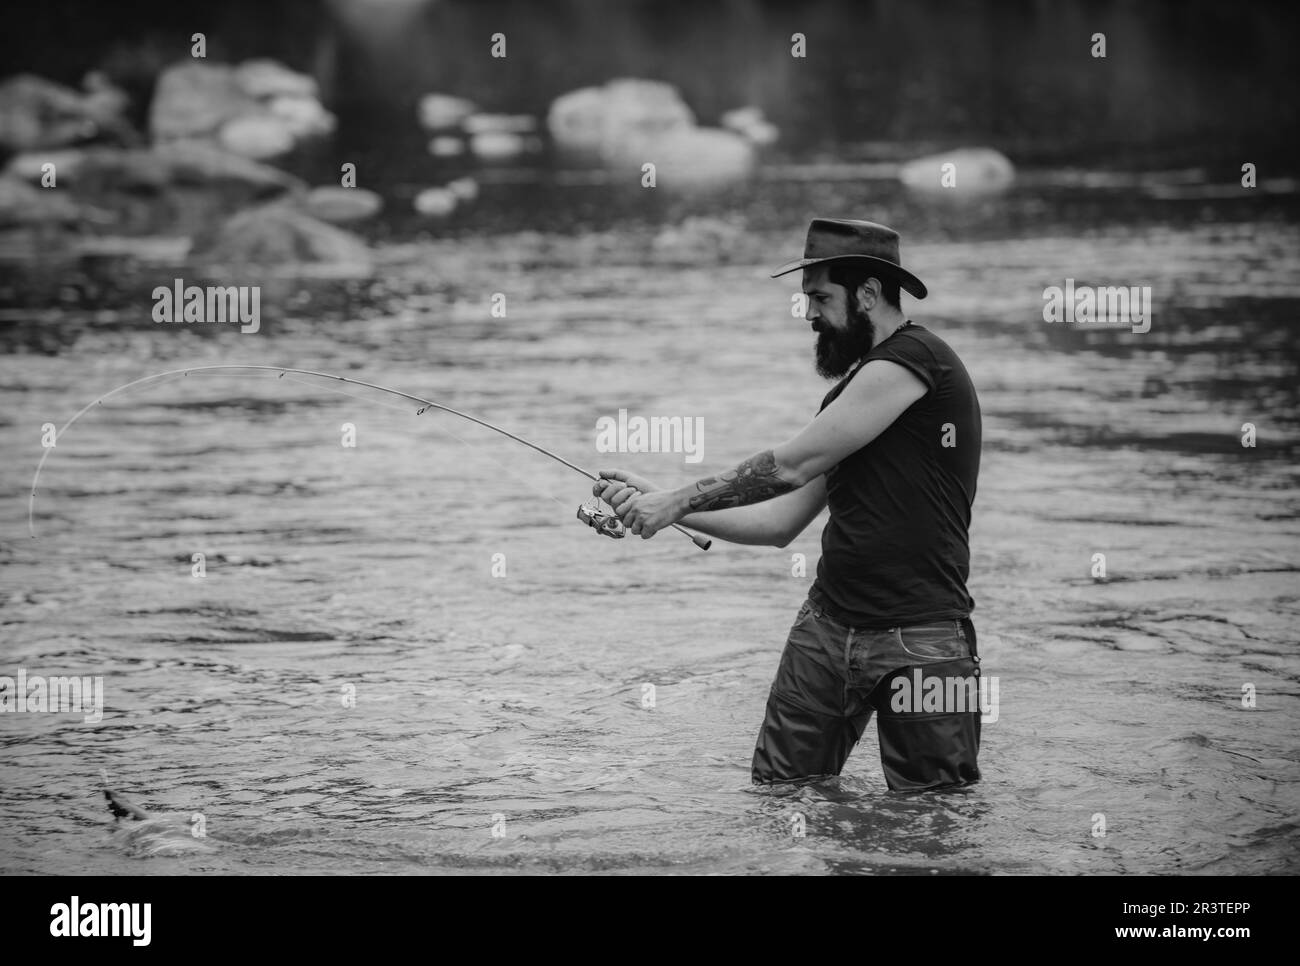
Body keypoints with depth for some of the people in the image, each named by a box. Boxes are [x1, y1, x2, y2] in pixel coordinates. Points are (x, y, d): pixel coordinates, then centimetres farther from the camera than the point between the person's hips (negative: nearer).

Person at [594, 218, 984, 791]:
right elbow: (780, 523, 17)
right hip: (826, 626, 8)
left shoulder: (913, 359, -12)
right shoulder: (848, 393, 19)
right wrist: (661, 504, 9)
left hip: (918, 638, -8)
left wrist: (680, 501, -5)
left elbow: (790, 467, -13)